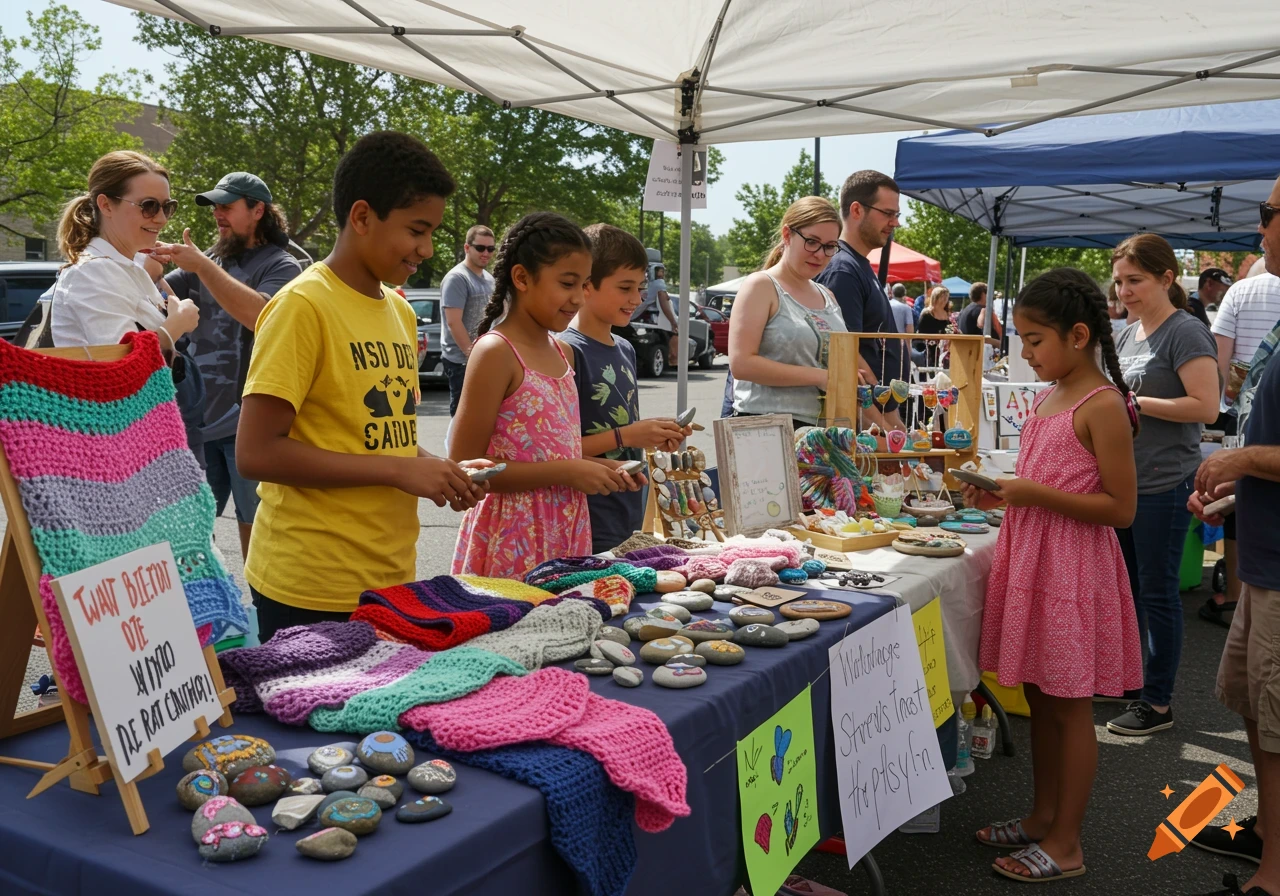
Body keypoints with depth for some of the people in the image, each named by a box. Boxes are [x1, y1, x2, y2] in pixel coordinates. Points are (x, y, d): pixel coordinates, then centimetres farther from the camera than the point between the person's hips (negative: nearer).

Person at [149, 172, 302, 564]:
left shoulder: (281, 266, -4)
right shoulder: (209, 261, 14)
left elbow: (259, 315, -23)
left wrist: (202, 266, -25)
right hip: (198, 418, 6)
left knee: (256, 531, 2)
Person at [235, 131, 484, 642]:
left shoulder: (400, 312, 12)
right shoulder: (302, 306, -12)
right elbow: (256, 453, -19)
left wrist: (442, 472, 1)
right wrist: (399, 470, -19)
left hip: (392, 579, 8)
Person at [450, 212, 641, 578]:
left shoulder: (561, 352, 10)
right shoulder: (496, 352, -13)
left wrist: (599, 467, 4)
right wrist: (565, 472, -18)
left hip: (567, 537, 7)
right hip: (513, 548, -7)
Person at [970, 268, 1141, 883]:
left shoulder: (1103, 406, -15)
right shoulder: (1047, 398, 11)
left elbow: (1120, 508, -17)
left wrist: (1035, 495, -22)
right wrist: (1000, 495, 3)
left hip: (1074, 570, -8)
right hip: (1030, 558, 8)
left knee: (1070, 707, 3)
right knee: (1039, 698, 17)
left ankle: (1065, 845, 16)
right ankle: (1043, 815, 32)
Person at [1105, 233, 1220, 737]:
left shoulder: (1185, 333, -12)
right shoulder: (1128, 333, 11)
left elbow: (1206, 407, -21)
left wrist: (1133, 401, -19)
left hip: (1164, 486, -8)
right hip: (1123, 479, 8)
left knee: (1157, 592, 1)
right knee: (1124, 585, 17)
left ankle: (1158, 703, 12)